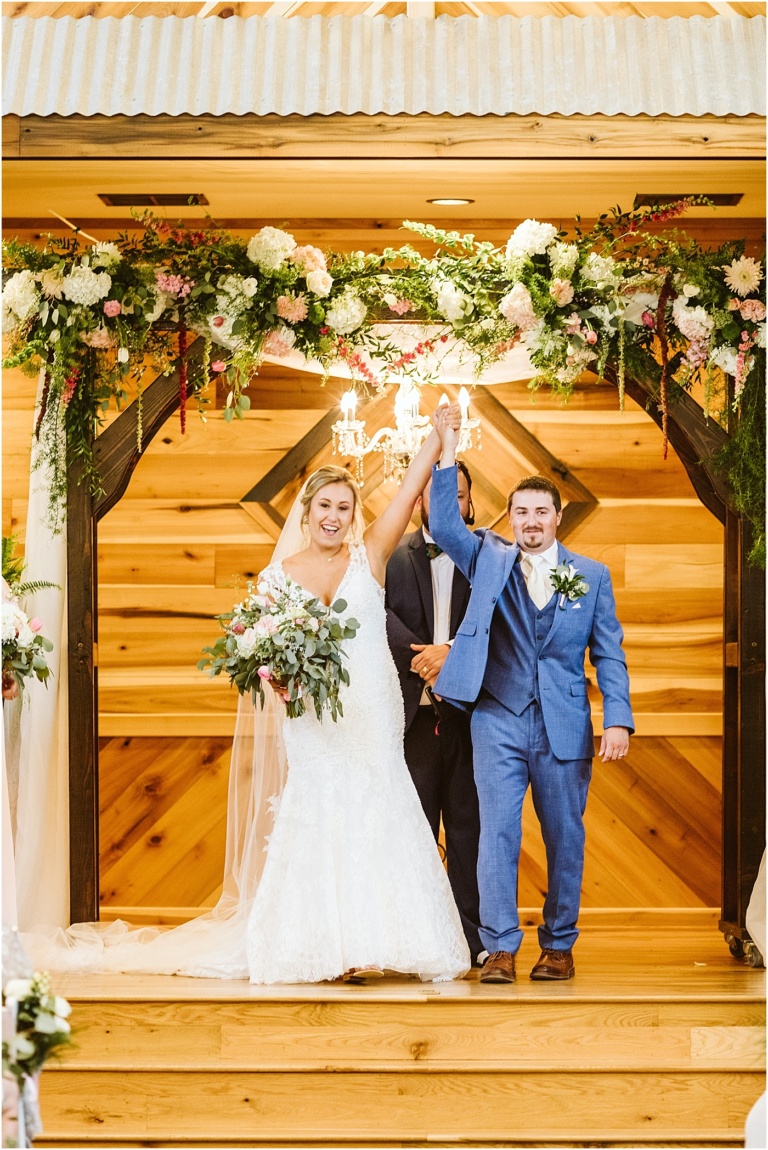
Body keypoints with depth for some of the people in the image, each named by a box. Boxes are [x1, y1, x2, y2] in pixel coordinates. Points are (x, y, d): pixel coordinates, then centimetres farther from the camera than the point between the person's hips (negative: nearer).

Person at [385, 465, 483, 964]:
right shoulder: (393, 556, 10)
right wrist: (420, 656, -17)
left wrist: (451, 653, -18)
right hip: (412, 713, 0)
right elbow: (380, 614, -4)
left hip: (467, 714, 0)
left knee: (468, 825, 1)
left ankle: (472, 937, 6)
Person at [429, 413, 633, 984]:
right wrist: (448, 452, -13)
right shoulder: (488, 559, 8)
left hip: (565, 727, 1)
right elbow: (445, 524, -6)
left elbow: (609, 654, 6)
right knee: (497, 834, -6)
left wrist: (618, 719, -5)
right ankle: (500, 949, -2)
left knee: (565, 839, 5)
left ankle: (559, 946, 16)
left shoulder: (592, 575, 7)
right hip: (499, 720, 0)